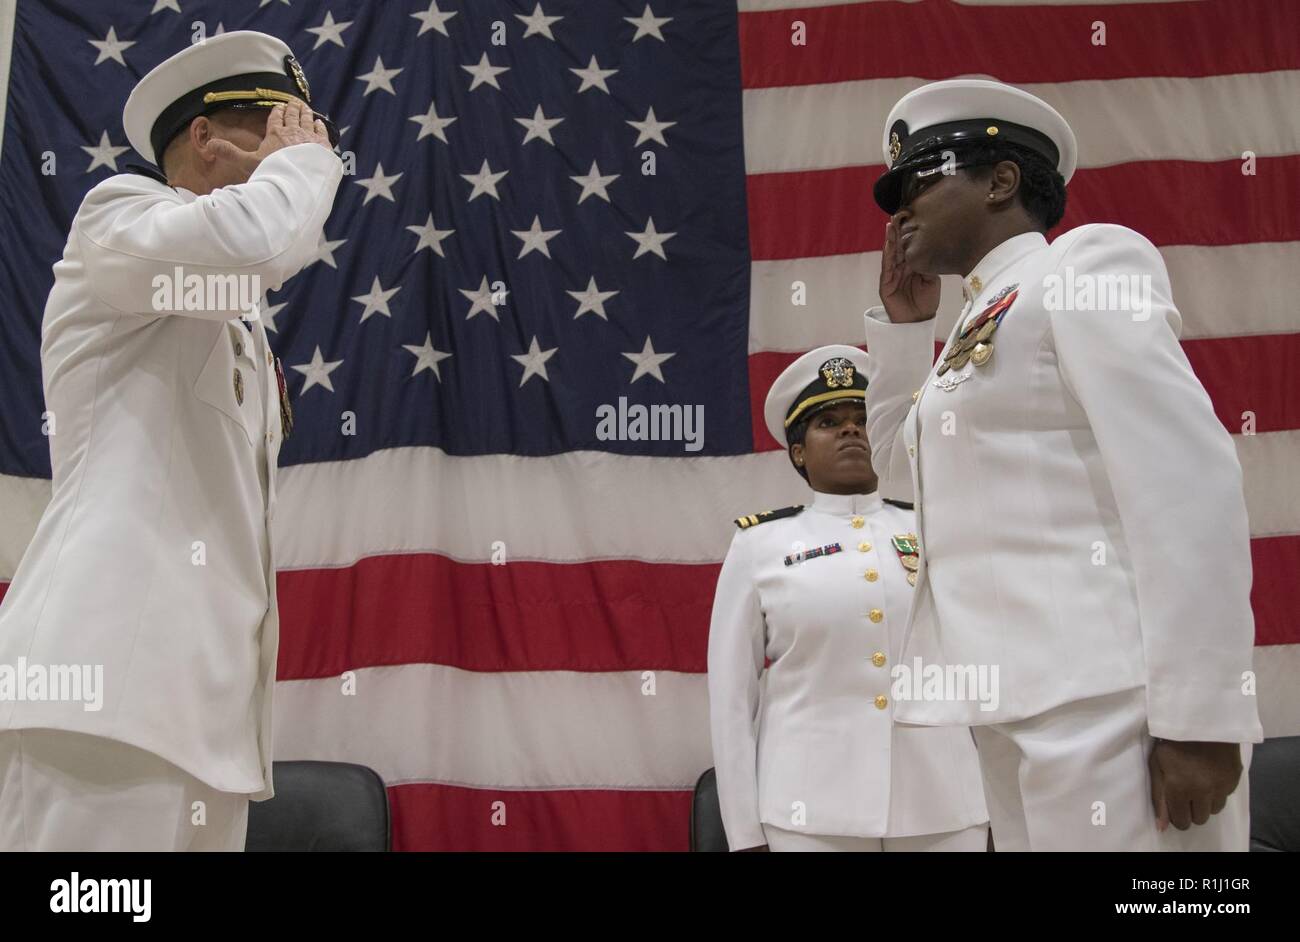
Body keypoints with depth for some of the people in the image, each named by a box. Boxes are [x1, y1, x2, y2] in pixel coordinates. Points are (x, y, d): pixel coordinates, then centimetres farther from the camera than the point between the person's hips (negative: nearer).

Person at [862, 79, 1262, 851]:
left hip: (1105, 696, -8)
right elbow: (901, 462, 36)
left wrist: (1199, 713, -19)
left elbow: (1189, 477, -14)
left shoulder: (1086, 262, -3)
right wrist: (903, 320, 22)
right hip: (1023, 702, 8)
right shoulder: (981, 324, 21)